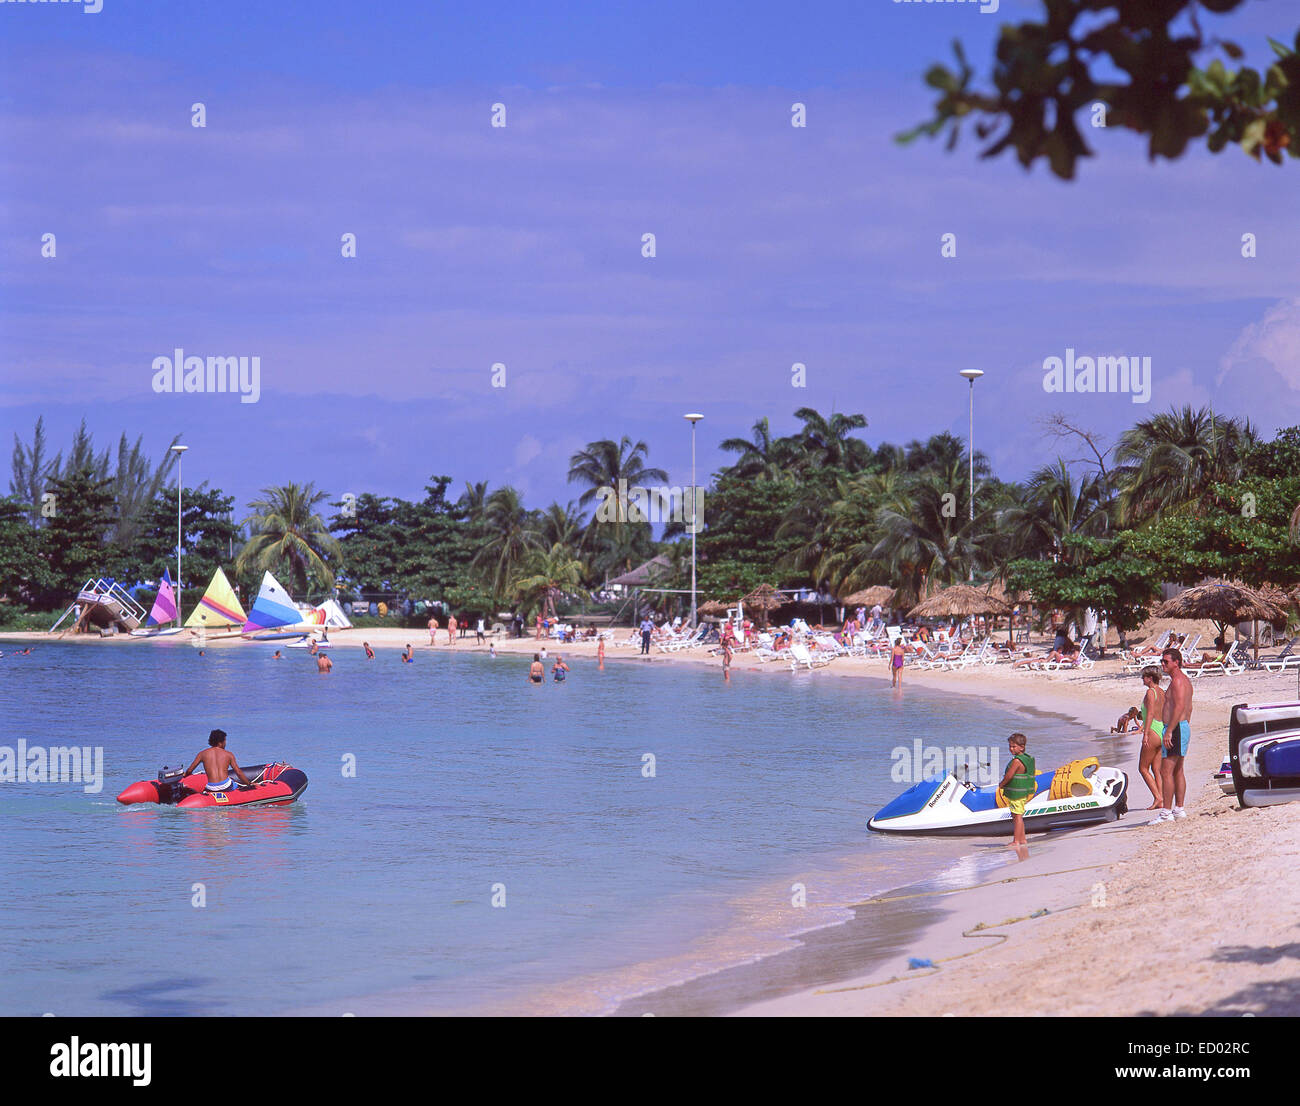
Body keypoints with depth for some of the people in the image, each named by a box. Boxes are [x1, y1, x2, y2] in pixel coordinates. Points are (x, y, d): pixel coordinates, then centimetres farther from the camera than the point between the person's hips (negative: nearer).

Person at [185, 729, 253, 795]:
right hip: (226, 787, 1)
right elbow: (239, 773, 6)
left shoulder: (203, 754, 9)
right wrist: (249, 784, 19)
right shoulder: (229, 755, 8)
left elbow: (189, 771, 12)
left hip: (211, 788, -1)